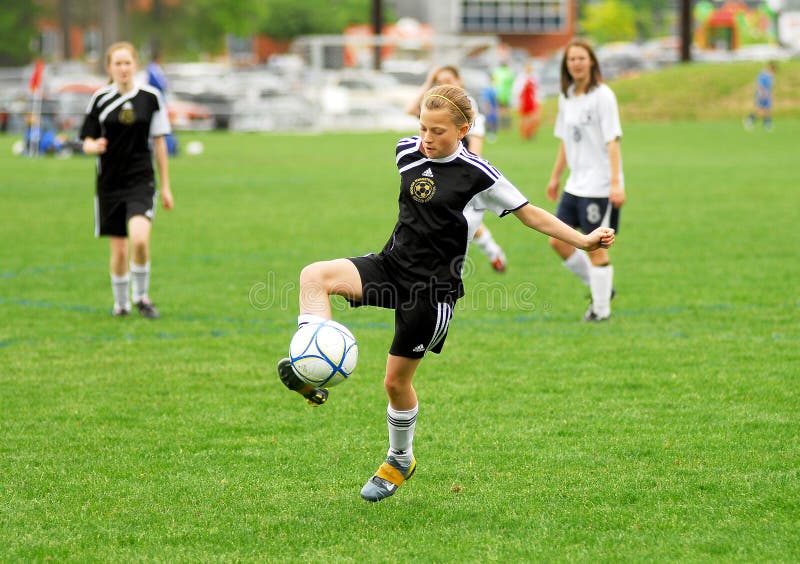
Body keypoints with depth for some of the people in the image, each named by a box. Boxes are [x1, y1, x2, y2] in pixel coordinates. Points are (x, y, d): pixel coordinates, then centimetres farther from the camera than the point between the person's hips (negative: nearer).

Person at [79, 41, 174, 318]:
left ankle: (141, 296, 2)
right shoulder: (100, 99, 0)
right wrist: (95, 146, -22)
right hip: (110, 182, 1)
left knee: (140, 240, -20)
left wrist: (165, 186, 7)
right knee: (119, 249, 4)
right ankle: (121, 302, 26)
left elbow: (159, 142, 7)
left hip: (141, 181, -1)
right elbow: (87, 142, 4)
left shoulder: (151, 97, 1)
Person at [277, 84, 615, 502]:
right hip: (392, 265, 5)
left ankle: (400, 460, 28)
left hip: (433, 288, -5)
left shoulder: (478, 176, -12)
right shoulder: (408, 153, 1)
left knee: (396, 381, 2)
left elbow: (530, 214, -4)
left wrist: (584, 241, -7)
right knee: (315, 275, -22)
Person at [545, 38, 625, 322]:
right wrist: (555, 177, 20)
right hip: (576, 184, 8)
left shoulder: (602, 95, -12)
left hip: (599, 185, -8)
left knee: (595, 247, -3)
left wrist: (616, 182, -22)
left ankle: (601, 308, 10)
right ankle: (601, 288, 22)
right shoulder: (566, 97, 10)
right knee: (558, 241, 7)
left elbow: (612, 141, -16)